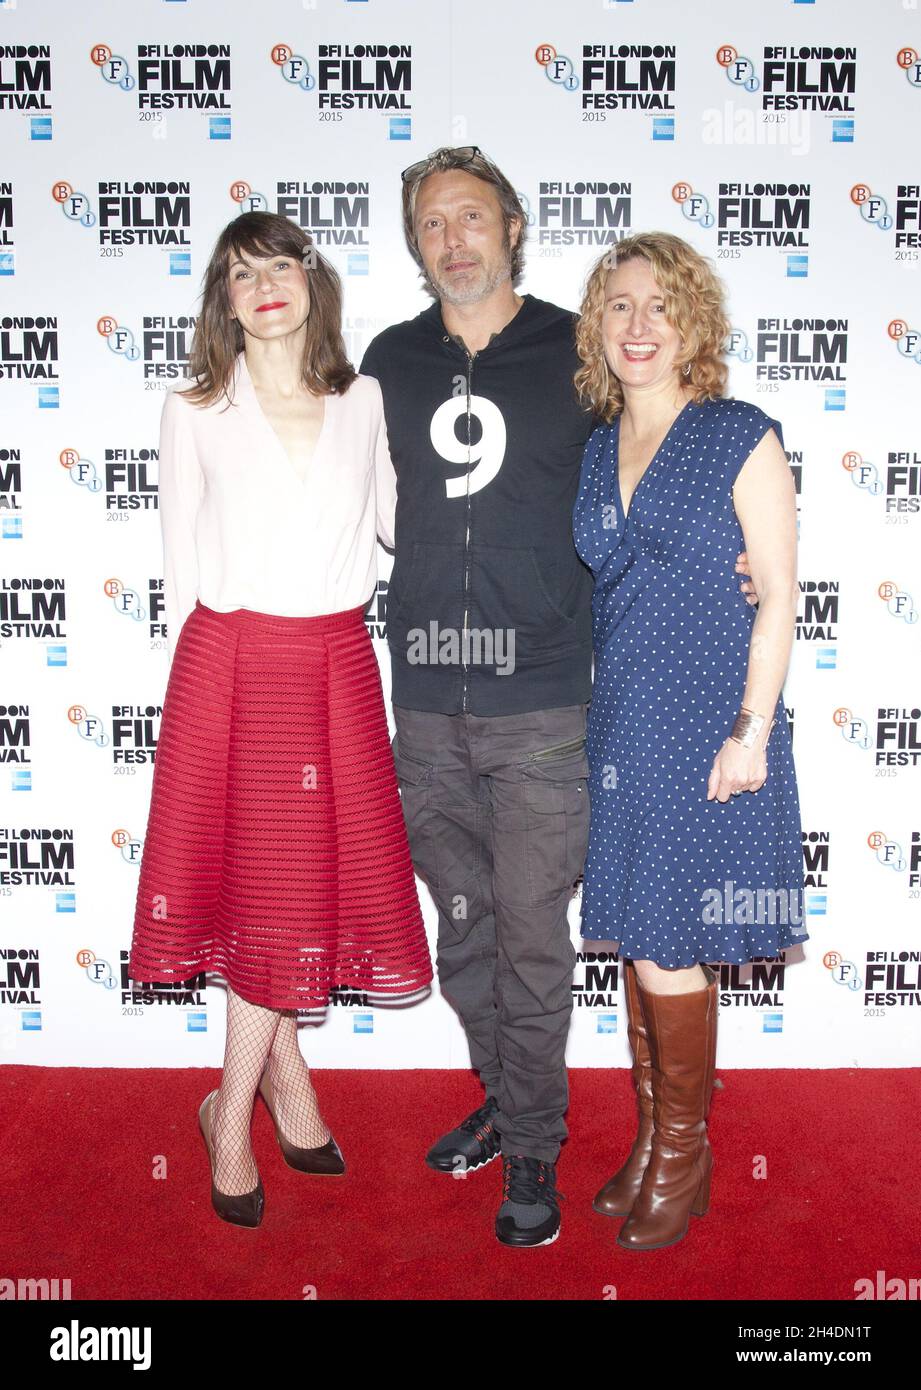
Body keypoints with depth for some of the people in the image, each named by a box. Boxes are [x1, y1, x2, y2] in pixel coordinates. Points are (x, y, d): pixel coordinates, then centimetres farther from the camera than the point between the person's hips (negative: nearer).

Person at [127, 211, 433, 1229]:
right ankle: (282, 1074, 25)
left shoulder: (362, 401, 8)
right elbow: (179, 563, 4)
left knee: (311, 879, 7)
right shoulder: (195, 412, 2)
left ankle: (235, 1106, 26)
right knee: (261, 883, 3)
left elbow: (392, 520, 19)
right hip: (228, 666, -2)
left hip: (335, 667, 2)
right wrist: (197, 675, 2)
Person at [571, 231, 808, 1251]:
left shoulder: (742, 438, -4)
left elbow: (778, 596, -7)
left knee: (667, 951, 0)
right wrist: (588, 721, 10)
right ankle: (651, 1141, 29)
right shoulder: (594, 450, 11)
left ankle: (682, 1157, 21)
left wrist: (751, 730, -13)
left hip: (705, 726, -5)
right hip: (619, 725, 5)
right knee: (637, 945, 12)